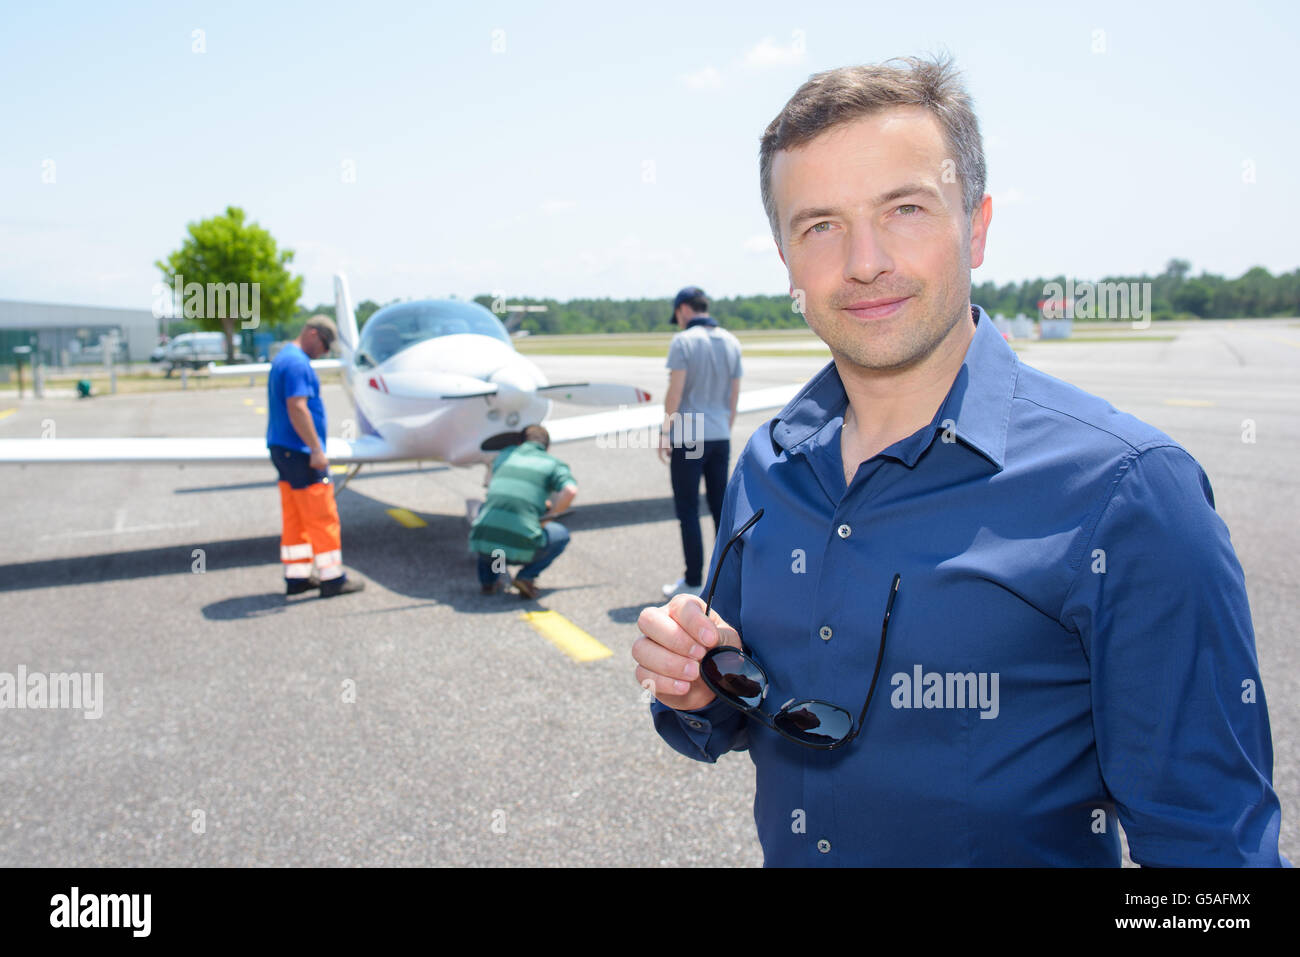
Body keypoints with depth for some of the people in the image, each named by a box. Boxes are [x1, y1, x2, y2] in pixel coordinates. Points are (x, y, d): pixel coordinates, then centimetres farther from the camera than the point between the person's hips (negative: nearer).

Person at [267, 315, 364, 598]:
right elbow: (297, 409, -24)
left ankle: (296, 577, 18)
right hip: (299, 452, -10)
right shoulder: (297, 363, -16)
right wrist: (316, 450, -22)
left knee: (294, 518, 13)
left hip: (283, 449, 10)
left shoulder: (284, 358, 17)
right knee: (322, 517, -4)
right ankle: (332, 578, 2)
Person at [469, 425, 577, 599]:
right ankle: (526, 576, 4)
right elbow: (571, 491, -11)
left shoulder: (505, 454, 21)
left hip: (481, 543, 3)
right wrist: (546, 517, 5)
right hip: (519, 548, -3)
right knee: (562, 535, 27)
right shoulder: (554, 464, 10)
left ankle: (488, 578, 23)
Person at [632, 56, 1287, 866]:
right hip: (785, 852, 5)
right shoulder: (766, 467, -7)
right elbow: (731, 725, 4)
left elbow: (1208, 835, -20)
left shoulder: (1125, 490, -23)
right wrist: (698, 692, -16)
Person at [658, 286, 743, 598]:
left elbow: (675, 390, -14)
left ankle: (693, 581, 2)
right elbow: (735, 394, 11)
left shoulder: (683, 341, -9)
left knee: (688, 510, 0)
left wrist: (665, 432, -8)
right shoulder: (731, 342, 9)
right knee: (721, 507, 11)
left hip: (688, 437, -6)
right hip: (720, 437, 6)